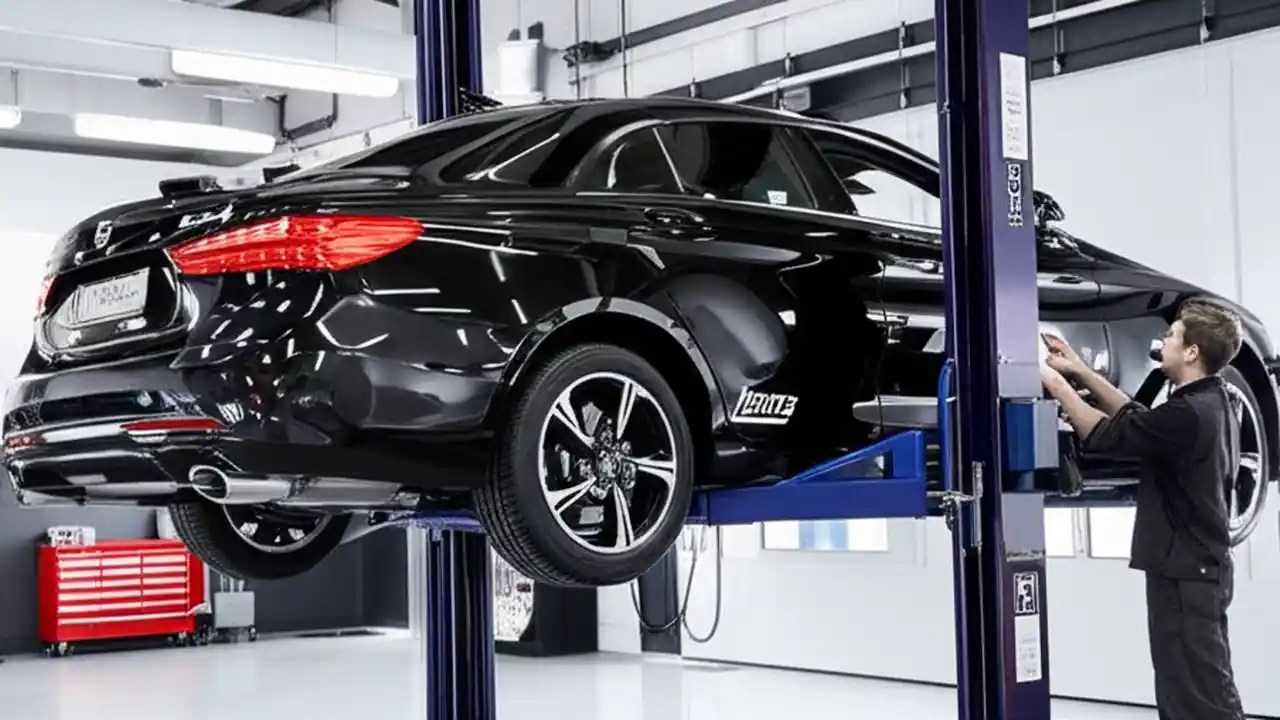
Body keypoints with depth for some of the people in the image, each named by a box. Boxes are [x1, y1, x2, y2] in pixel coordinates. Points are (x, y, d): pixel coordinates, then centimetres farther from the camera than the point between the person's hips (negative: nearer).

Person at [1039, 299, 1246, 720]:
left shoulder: (1189, 414, -23)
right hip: (1198, 565, 10)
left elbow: (1105, 436, -18)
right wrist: (1079, 370, 12)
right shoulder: (1209, 403, 9)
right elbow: (1136, 417, 17)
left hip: (1185, 571, -10)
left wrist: (1054, 381, -7)